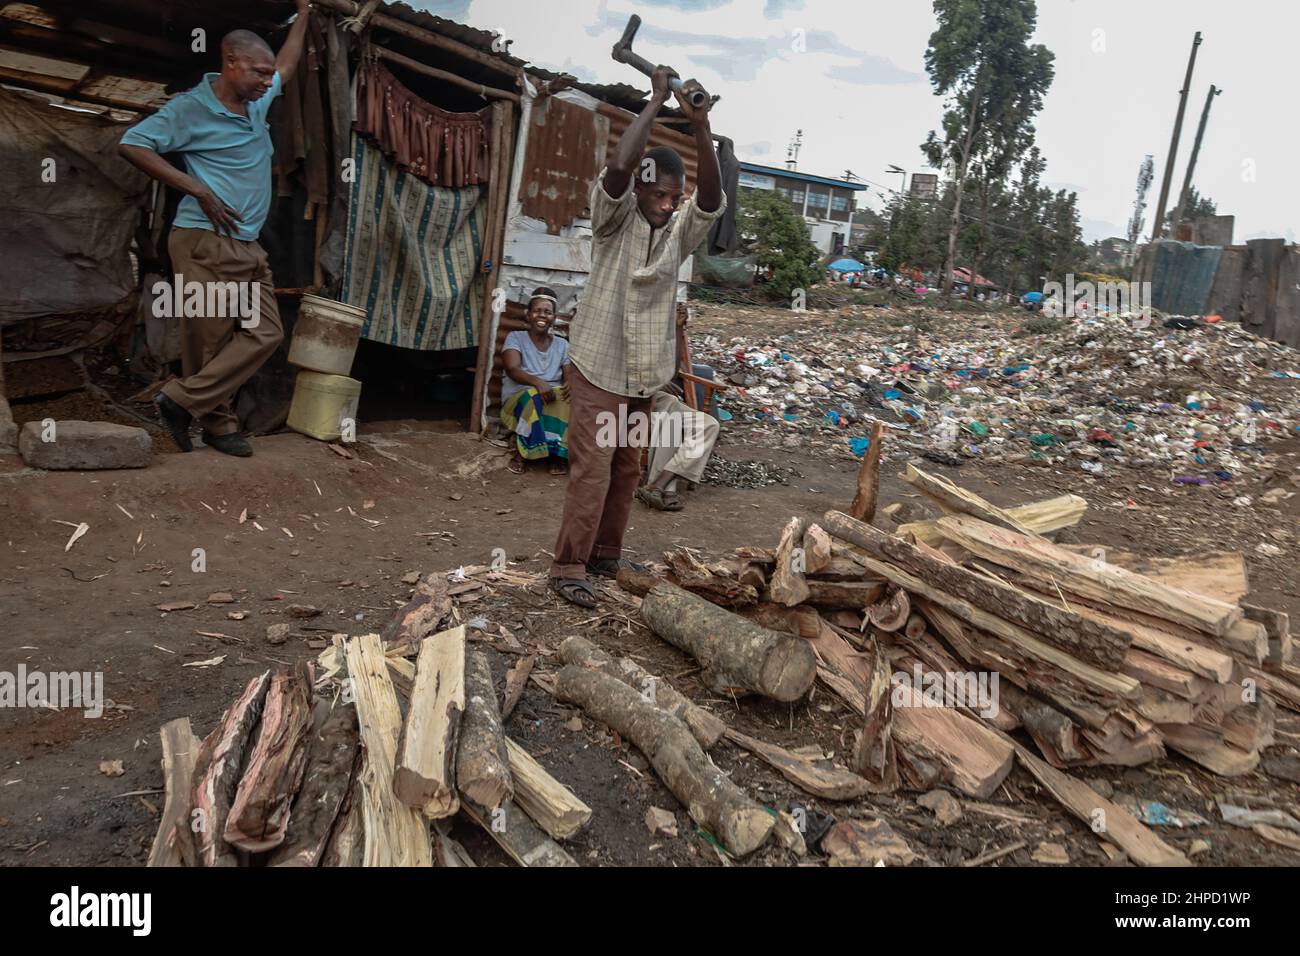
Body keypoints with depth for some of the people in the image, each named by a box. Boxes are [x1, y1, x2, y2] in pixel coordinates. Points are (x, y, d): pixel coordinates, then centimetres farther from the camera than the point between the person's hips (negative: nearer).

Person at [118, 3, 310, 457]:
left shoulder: (257, 102, 14)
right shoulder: (192, 108, -8)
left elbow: (286, 64, 33)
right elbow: (132, 144, -11)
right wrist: (199, 189, -15)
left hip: (247, 247, 8)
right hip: (206, 243, -8)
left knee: (265, 332, 1)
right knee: (209, 341, -6)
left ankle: (185, 401, 9)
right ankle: (217, 421, 6)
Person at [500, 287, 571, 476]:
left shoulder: (562, 345, 11)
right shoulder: (515, 337, 2)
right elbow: (512, 369, -15)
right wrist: (538, 382, -35)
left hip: (554, 397, 2)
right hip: (519, 397, -2)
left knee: (568, 402, -31)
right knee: (533, 398, -37)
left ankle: (559, 453, -24)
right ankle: (520, 452, -21)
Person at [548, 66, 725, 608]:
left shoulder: (680, 230, 3)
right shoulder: (615, 218, -7)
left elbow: (714, 196, -16)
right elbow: (619, 165, -26)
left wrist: (700, 125, -26)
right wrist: (657, 100, -19)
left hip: (645, 374, 5)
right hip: (599, 366, -5)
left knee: (626, 470, 12)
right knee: (592, 470, -7)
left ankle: (606, 555, 26)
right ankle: (568, 568, 1)